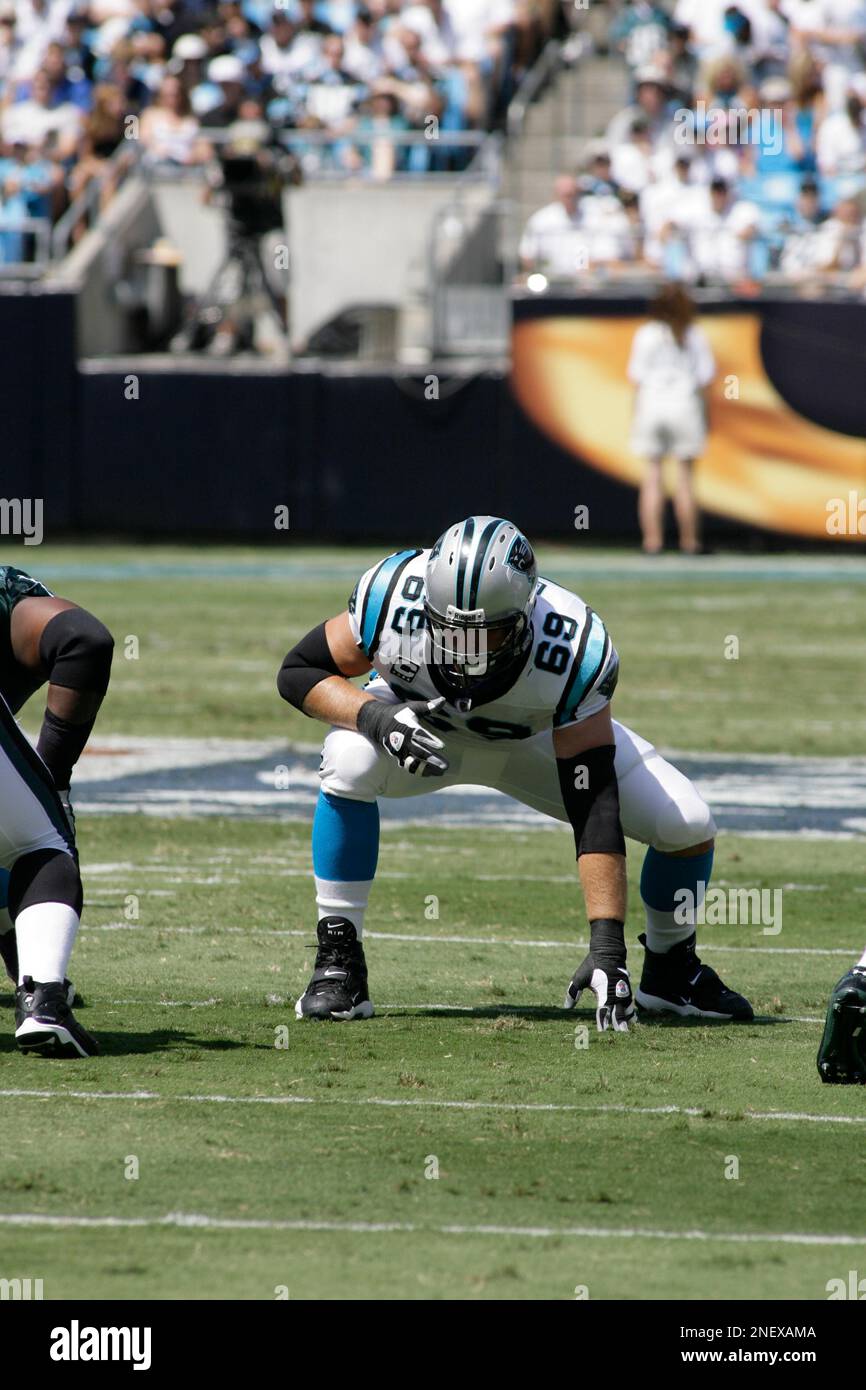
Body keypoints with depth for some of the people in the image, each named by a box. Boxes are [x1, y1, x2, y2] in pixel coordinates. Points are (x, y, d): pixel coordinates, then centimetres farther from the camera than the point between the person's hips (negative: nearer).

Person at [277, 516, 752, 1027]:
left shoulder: (574, 650, -38)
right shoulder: (394, 599, -36)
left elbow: (593, 808, -36)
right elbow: (298, 671, -20)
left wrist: (607, 945, -41)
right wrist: (373, 716, -41)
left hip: (544, 736, 0)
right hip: (419, 719, 0)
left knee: (689, 825, -15)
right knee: (350, 762, -35)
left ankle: (671, 970, 17)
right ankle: (338, 959, -18)